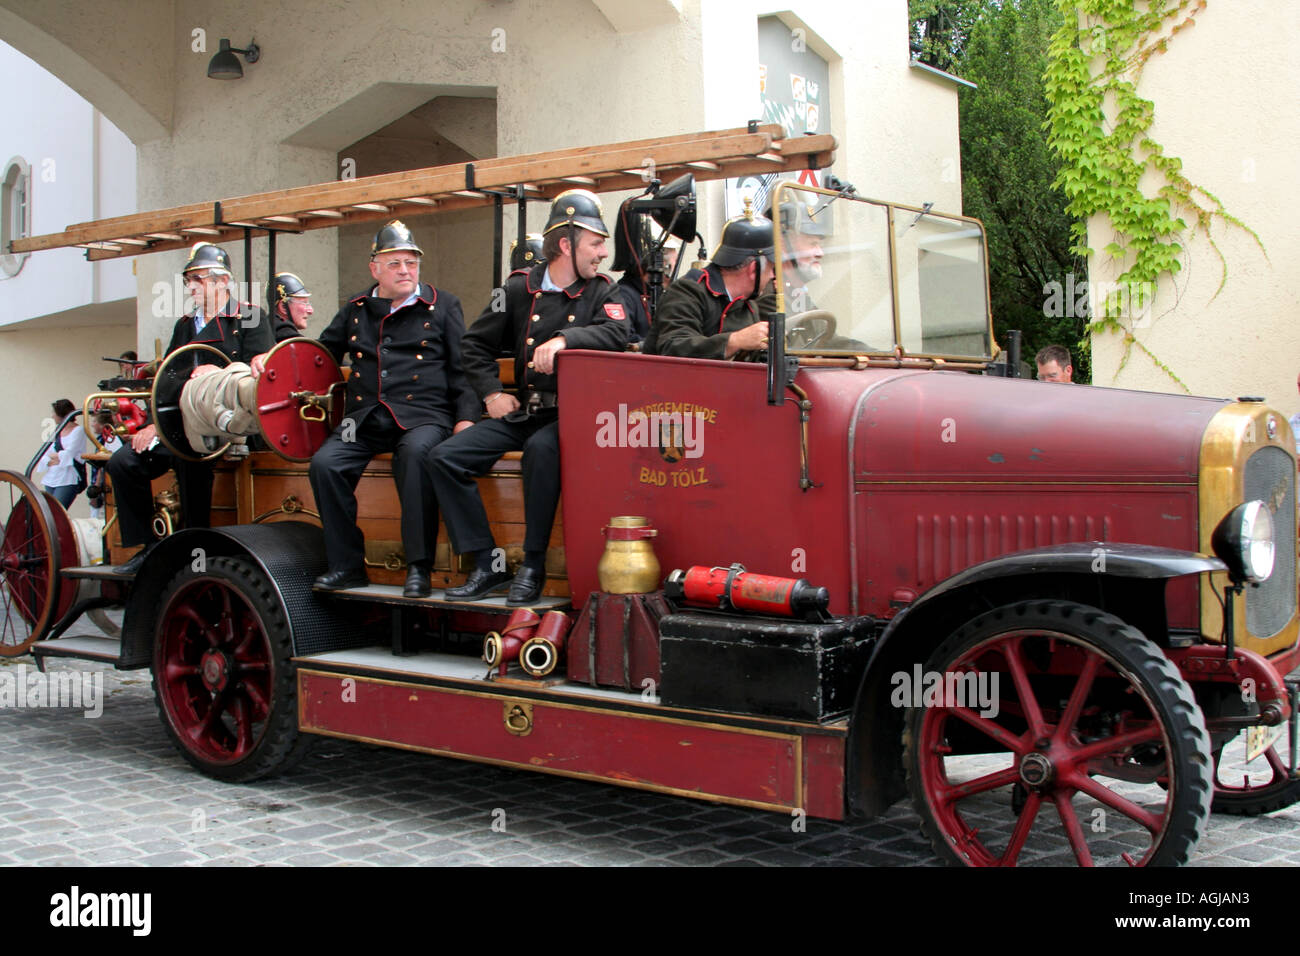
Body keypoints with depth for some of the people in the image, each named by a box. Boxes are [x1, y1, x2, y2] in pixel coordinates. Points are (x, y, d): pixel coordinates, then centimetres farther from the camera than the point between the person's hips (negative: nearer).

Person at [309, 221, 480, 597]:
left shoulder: (442, 305, 11)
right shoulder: (354, 311, 20)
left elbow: (462, 365, 6)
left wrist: (466, 417, -7)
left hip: (422, 415, -4)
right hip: (365, 418, 4)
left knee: (417, 453, -37)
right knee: (324, 463, -22)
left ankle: (419, 566, -30)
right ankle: (347, 565, -8)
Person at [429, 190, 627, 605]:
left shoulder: (600, 291, 4)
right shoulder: (520, 288, 9)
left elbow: (617, 333, -17)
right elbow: (477, 344, 17)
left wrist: (564, 338, -30)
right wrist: (492, 392, 4)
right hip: (523, 411, 4)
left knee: (542, 448, -37)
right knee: (446, 457, -13)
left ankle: (533, 567, -25)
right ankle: (488, 566, -10)